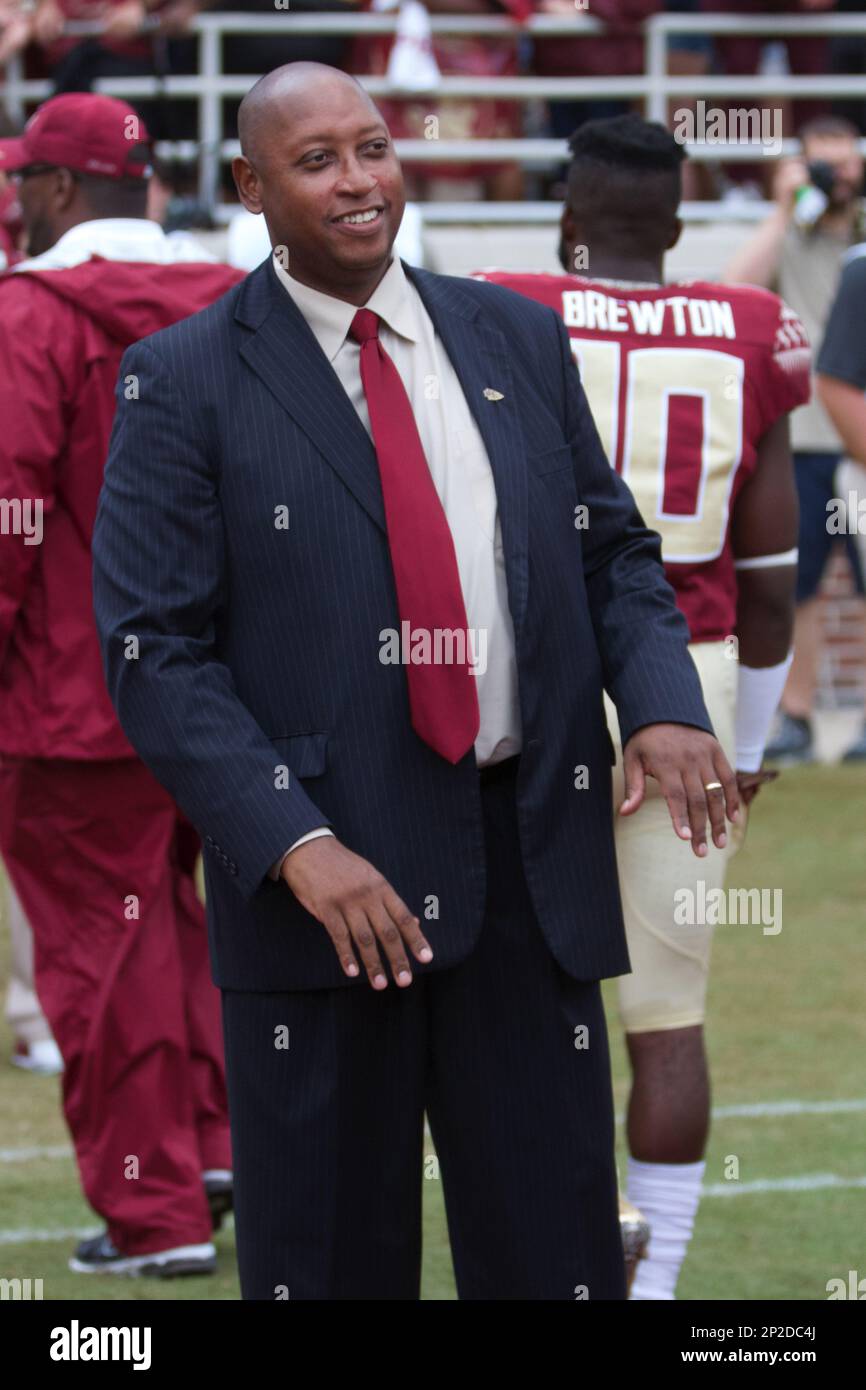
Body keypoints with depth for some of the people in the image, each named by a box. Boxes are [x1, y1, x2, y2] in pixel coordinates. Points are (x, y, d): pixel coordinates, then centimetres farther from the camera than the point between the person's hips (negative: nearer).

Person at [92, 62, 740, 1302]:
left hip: (529, 851, 3)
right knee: (331, 1257, 6)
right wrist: (294, 844, -20)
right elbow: (154, 649, -8)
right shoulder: (187, 383, -2)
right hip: (325, 865, -3)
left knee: (554, 1246, 5)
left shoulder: (516, 340, 12)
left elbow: (612, 552, 16)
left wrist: (665, 706, -6)